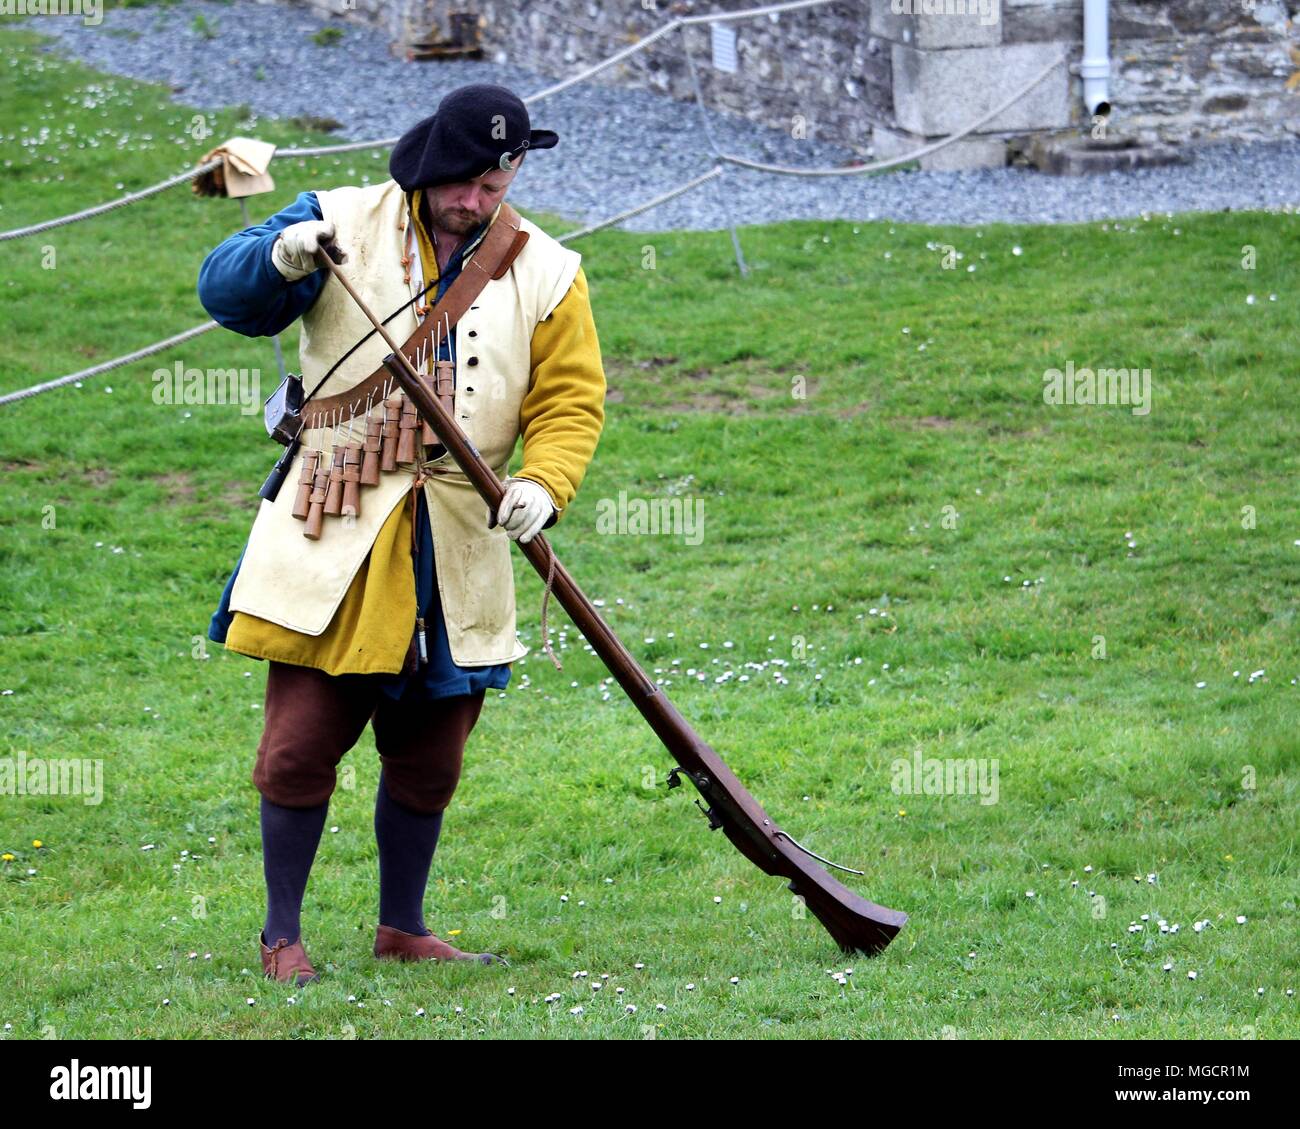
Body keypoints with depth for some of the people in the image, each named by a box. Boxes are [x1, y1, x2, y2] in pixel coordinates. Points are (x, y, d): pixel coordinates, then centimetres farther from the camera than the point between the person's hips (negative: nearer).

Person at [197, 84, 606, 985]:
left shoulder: (546, 275, 5)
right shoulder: (346, 225, 0)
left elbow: (572, 402, 4)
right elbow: (226, 293, -5)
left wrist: (543, 484, -15)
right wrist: (280, 257, -28)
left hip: (458, 557, 3)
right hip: (334, 537, -3)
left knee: (430, 756, 12)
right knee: (302, 739, -5)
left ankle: (404, 927, 27)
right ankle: (282, 932, 8)